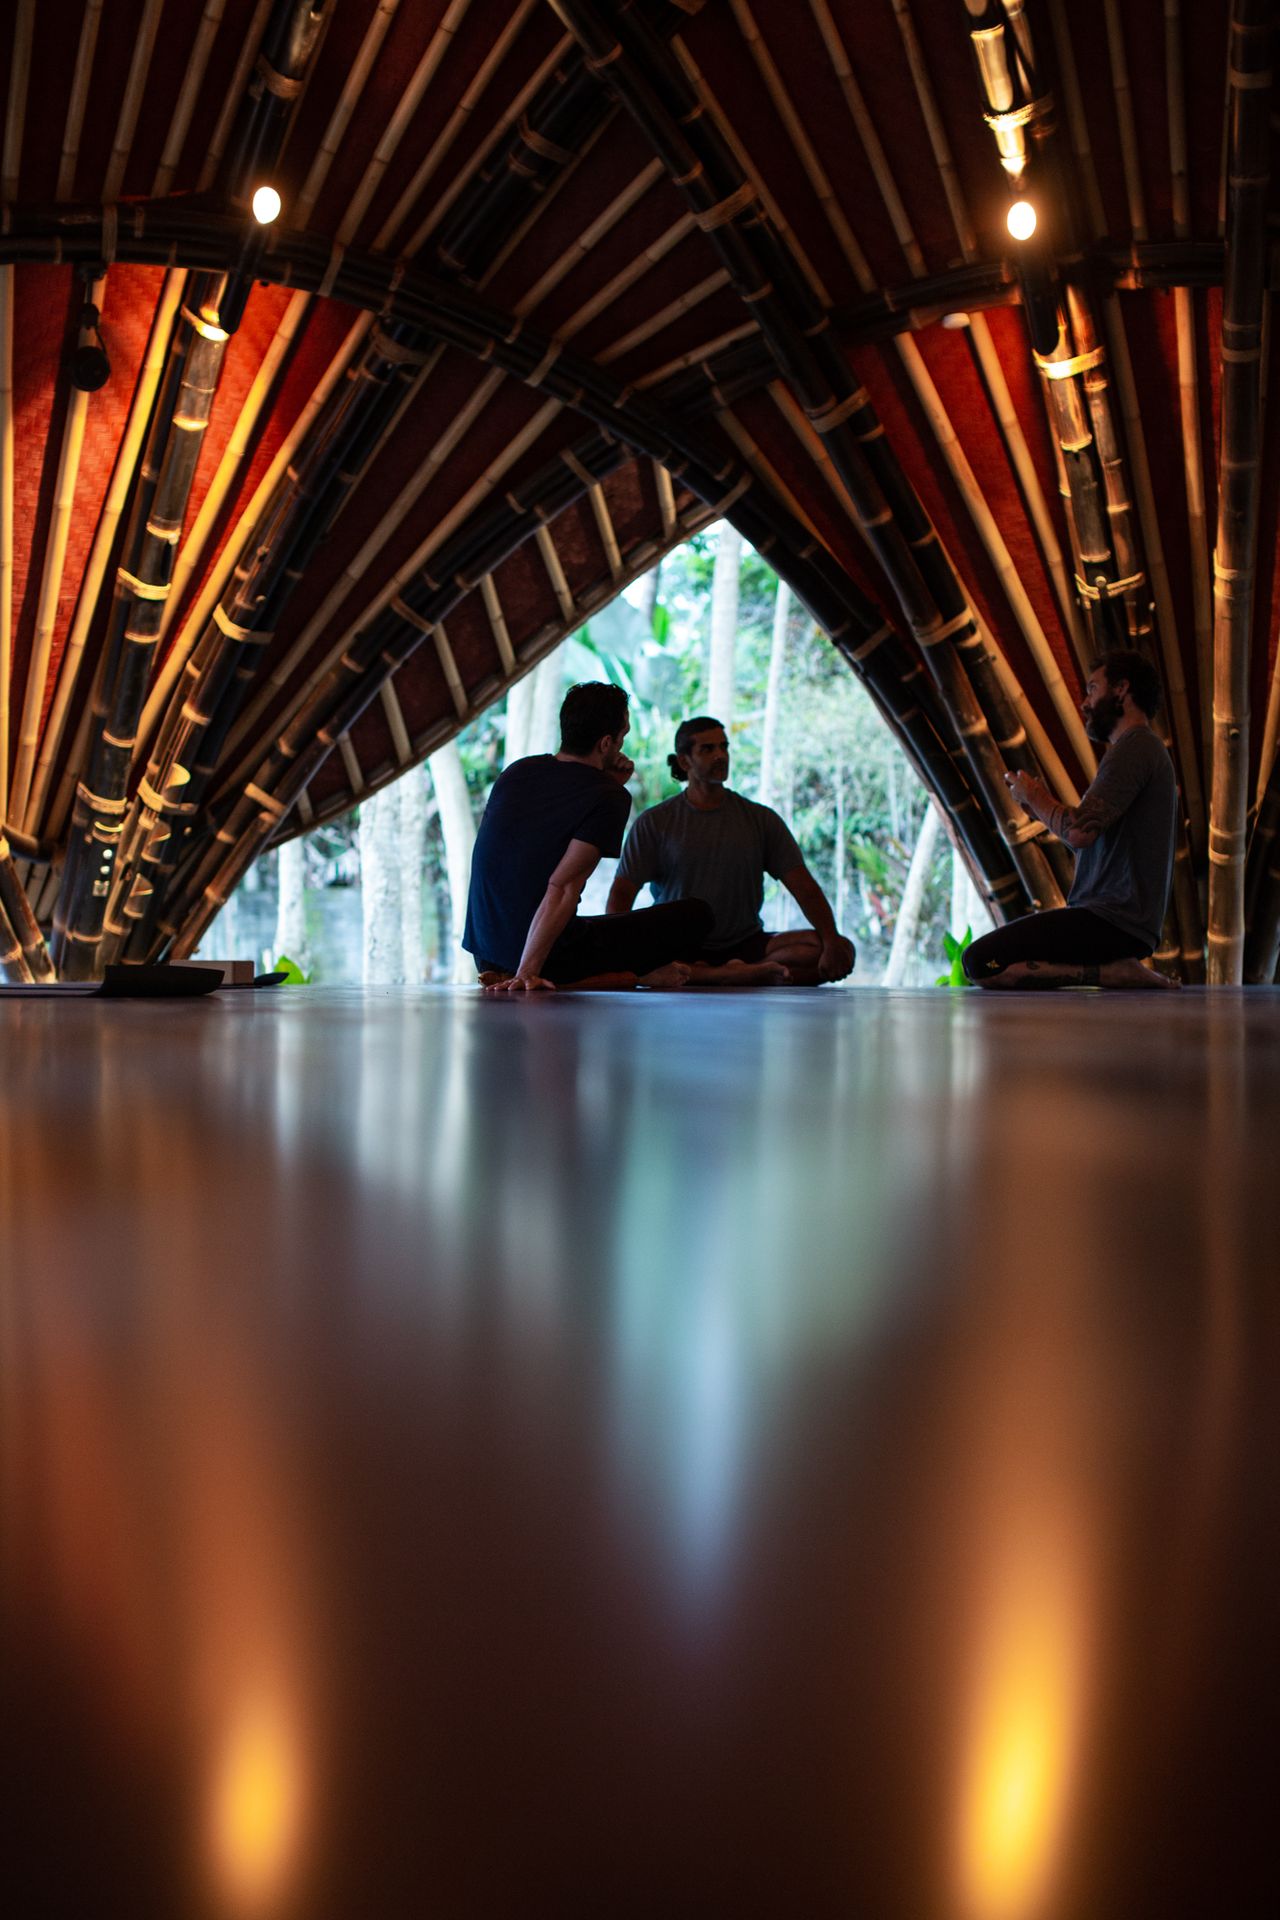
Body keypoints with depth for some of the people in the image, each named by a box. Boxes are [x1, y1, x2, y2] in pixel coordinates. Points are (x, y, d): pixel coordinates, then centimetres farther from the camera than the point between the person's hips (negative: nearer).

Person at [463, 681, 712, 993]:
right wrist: (526, 972, -24)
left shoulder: (517, 772, 7)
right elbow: (562, 888, -23)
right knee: (696, 915, 2)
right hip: (549, 956, -6)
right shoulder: (608, 798, -14)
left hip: (486, 956, 6)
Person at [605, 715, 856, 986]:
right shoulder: (655, 823, 4)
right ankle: (750, 976, -38)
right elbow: (621, 895, -2)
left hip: (746, 944, 2)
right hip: (678, 949, -2)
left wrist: (832, 943, -18)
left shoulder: (760, 819, 8)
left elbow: (804, 886, 1)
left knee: (843, 950, -22)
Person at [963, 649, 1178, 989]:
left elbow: (1080, 832, -21)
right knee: (979, 956, 19)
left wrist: (1034, 797, -3)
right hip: (1120, 920, 11)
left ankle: (1112, 972, -16)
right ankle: (1117, 968, 7)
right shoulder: (1144, 748, 24)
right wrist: (1045, 809, 15)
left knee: (980, 962, -24)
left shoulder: (1135, 747, -10)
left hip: (1113, 920, -11)